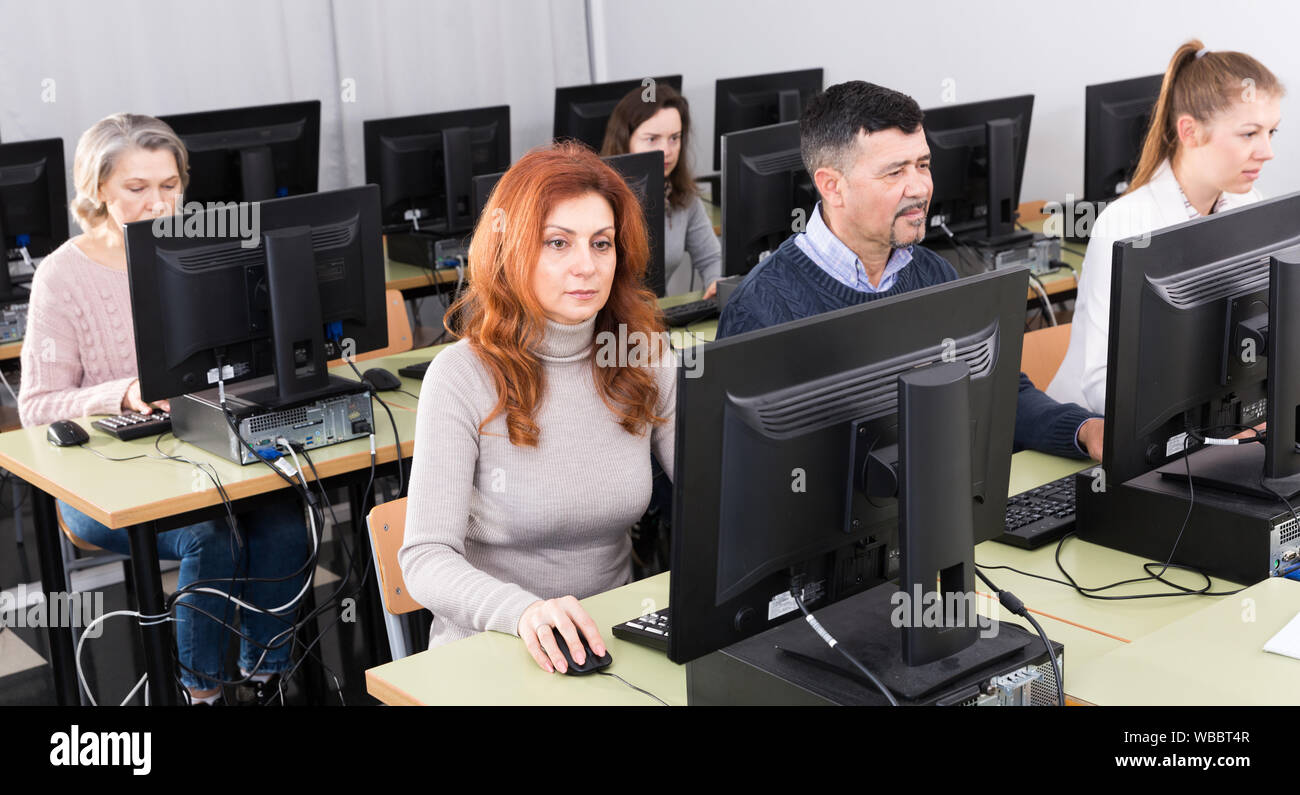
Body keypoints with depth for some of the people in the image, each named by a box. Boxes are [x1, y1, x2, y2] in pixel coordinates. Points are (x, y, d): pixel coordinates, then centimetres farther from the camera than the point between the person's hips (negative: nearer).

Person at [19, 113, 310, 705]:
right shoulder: (65, 274, -6)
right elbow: (37, 409, -8)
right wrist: (124, 395, -25)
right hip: (104, 481, -4)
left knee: (283, 523, -24)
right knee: (210, 536, -30)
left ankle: (262, 678, -7)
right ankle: (202, 690, -10)